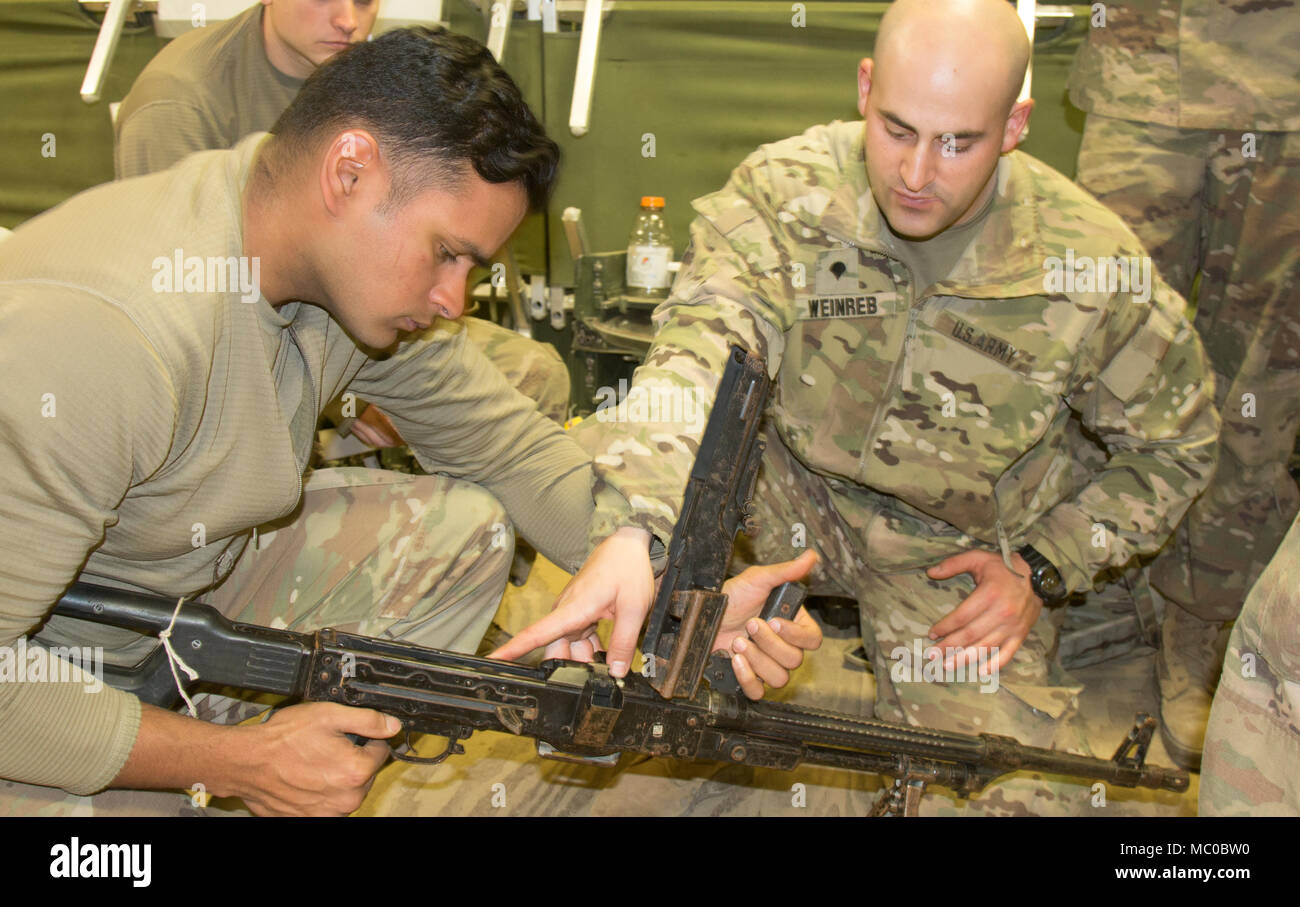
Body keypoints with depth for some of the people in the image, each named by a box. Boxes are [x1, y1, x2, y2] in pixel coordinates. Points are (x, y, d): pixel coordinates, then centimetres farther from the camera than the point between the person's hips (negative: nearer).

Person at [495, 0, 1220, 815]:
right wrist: (631, 533, -53)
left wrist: (1043, 568, -10)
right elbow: (701, 349, -36)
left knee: (1017, 793, -19)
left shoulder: (1094, 265, -16)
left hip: (957, 555, 0)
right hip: (792, 497, 0)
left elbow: (1173, 447, 0)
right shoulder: (786, 191, -19)